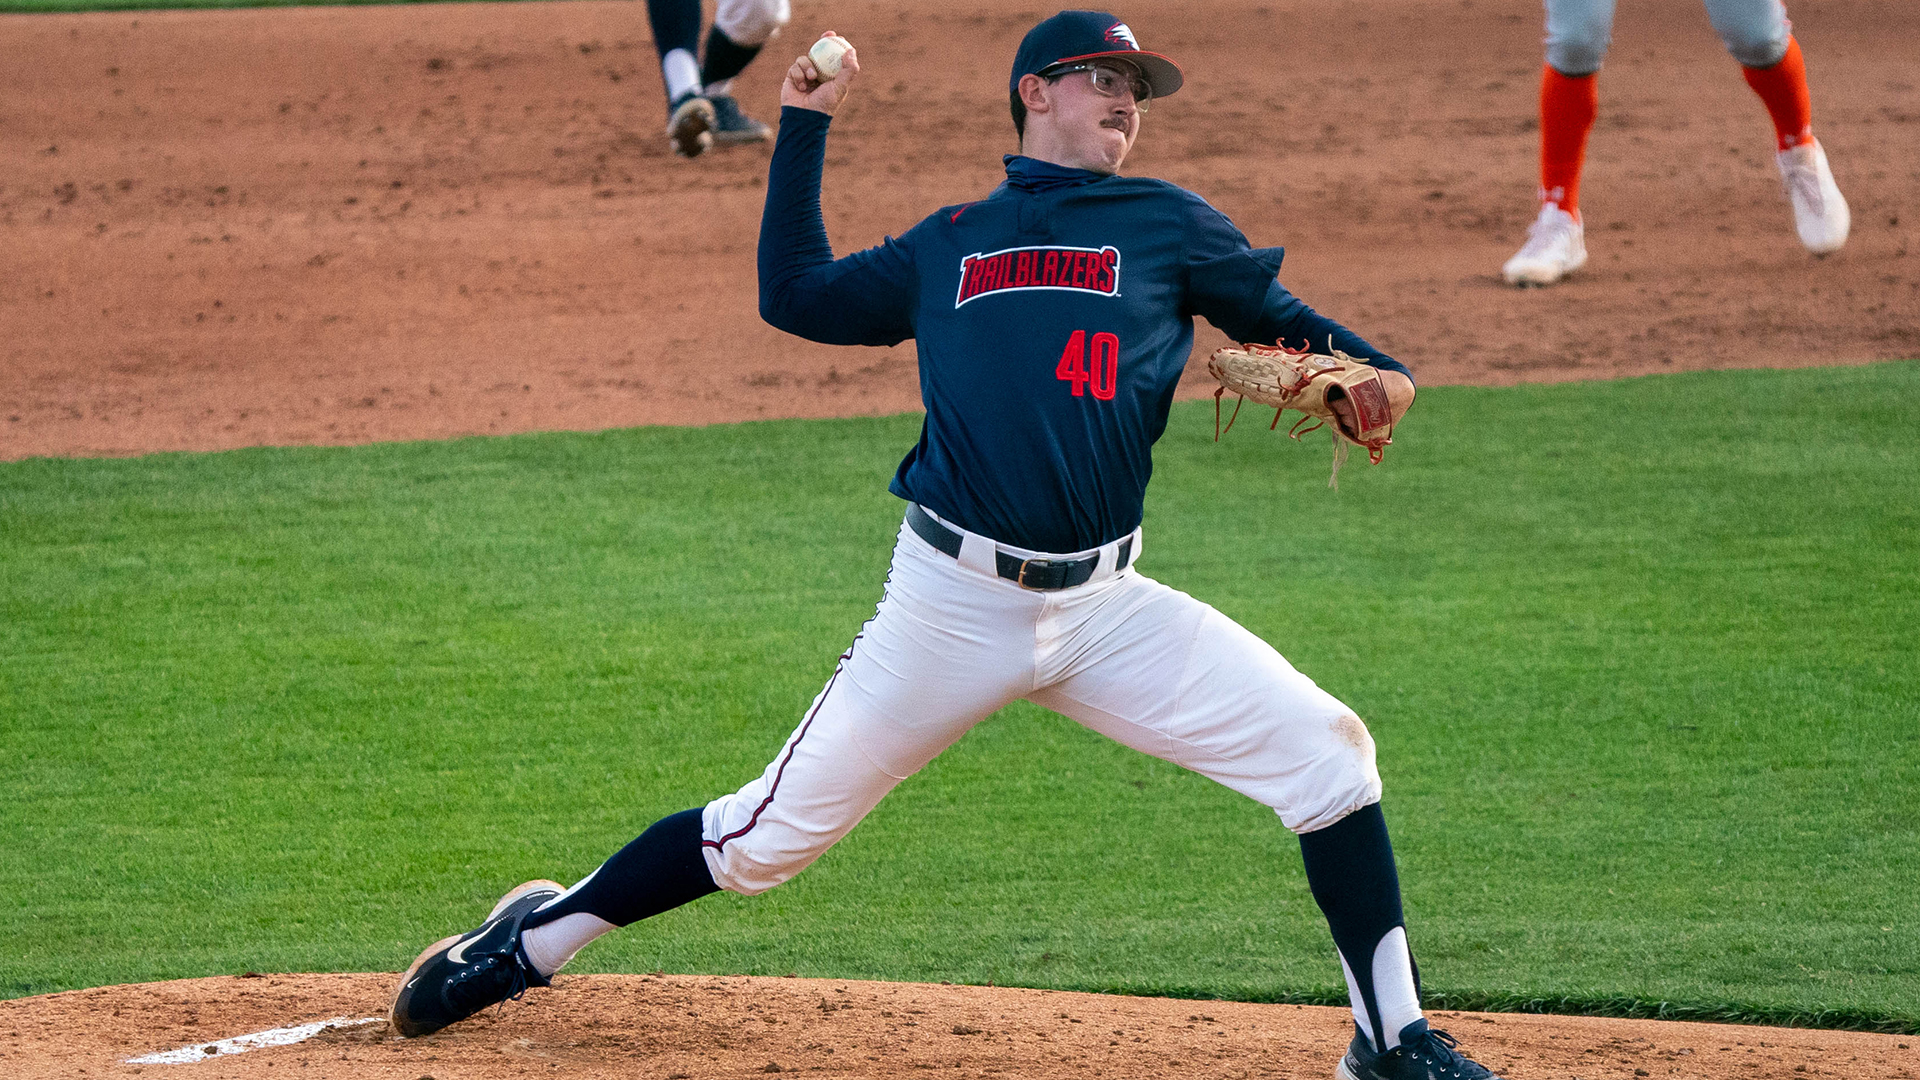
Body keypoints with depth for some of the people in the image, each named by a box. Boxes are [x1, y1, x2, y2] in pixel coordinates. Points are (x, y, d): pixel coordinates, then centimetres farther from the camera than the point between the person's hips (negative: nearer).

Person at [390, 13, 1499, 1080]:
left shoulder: (1166, 224, 12)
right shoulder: (947, 244, 15)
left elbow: (1281, 317, 10)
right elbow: (796, 294, 23)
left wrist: (1381, 375, -11)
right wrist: (805, 127, 23)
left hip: (1106, 608, 1)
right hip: (951, 605, -1)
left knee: (1326, 750, -12)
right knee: (773, 833, 3)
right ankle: (534, 942, 22)